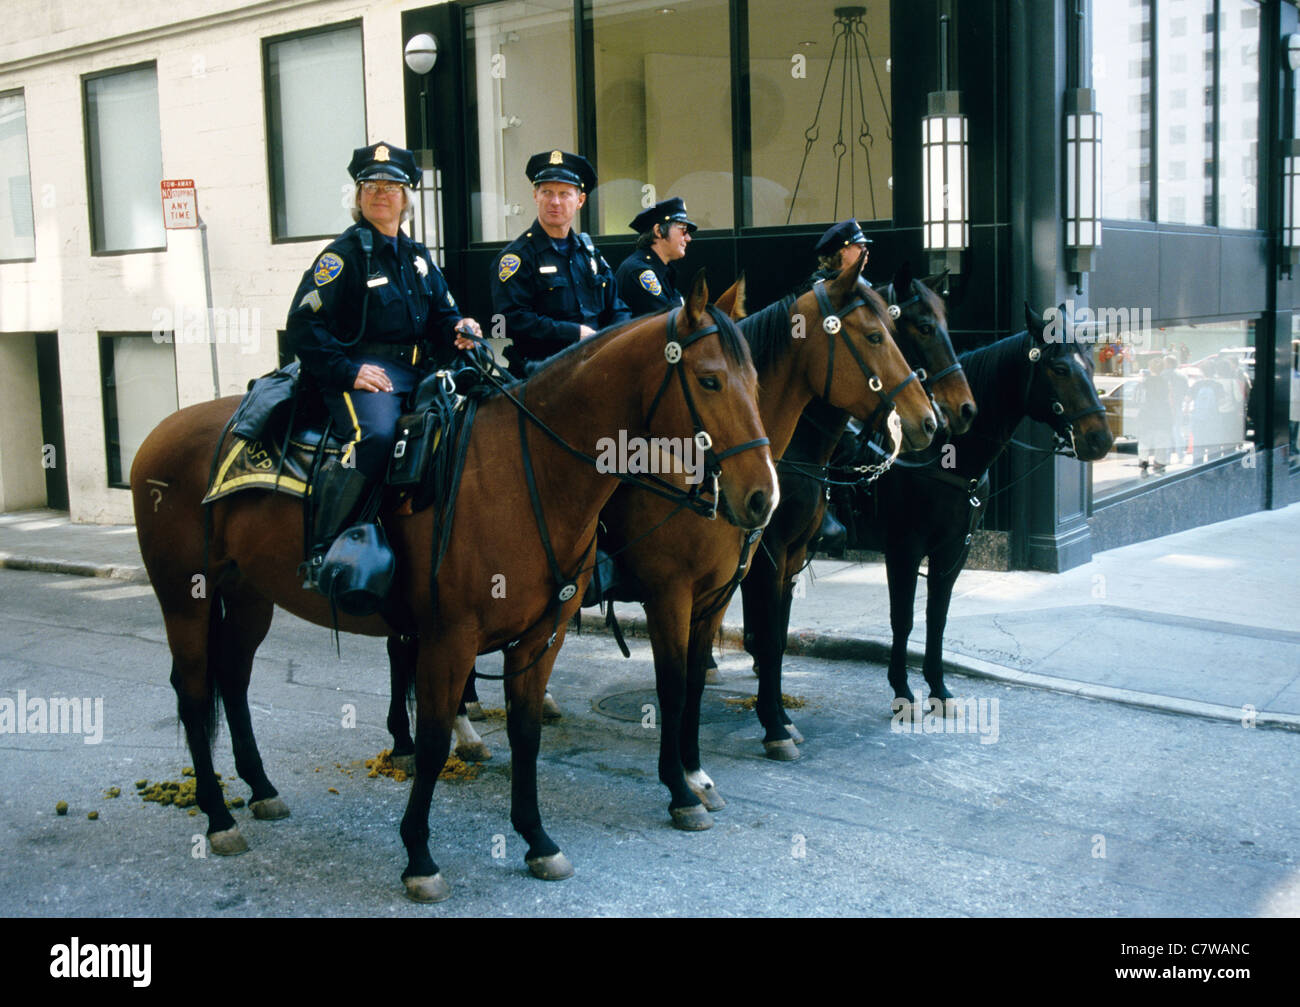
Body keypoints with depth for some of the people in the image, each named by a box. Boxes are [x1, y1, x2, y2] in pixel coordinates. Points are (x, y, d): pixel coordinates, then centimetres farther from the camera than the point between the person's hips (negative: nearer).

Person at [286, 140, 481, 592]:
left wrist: (459, 331, 3)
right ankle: (323, 550, -27)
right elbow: (303, 326, -7)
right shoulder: (345, 253, 0)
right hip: (362, 374, -7)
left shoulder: (419, 257, 20)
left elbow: (442, 318, 27)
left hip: (416, 374, 7)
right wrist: (348, 370, -16)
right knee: (376, 434, -35)